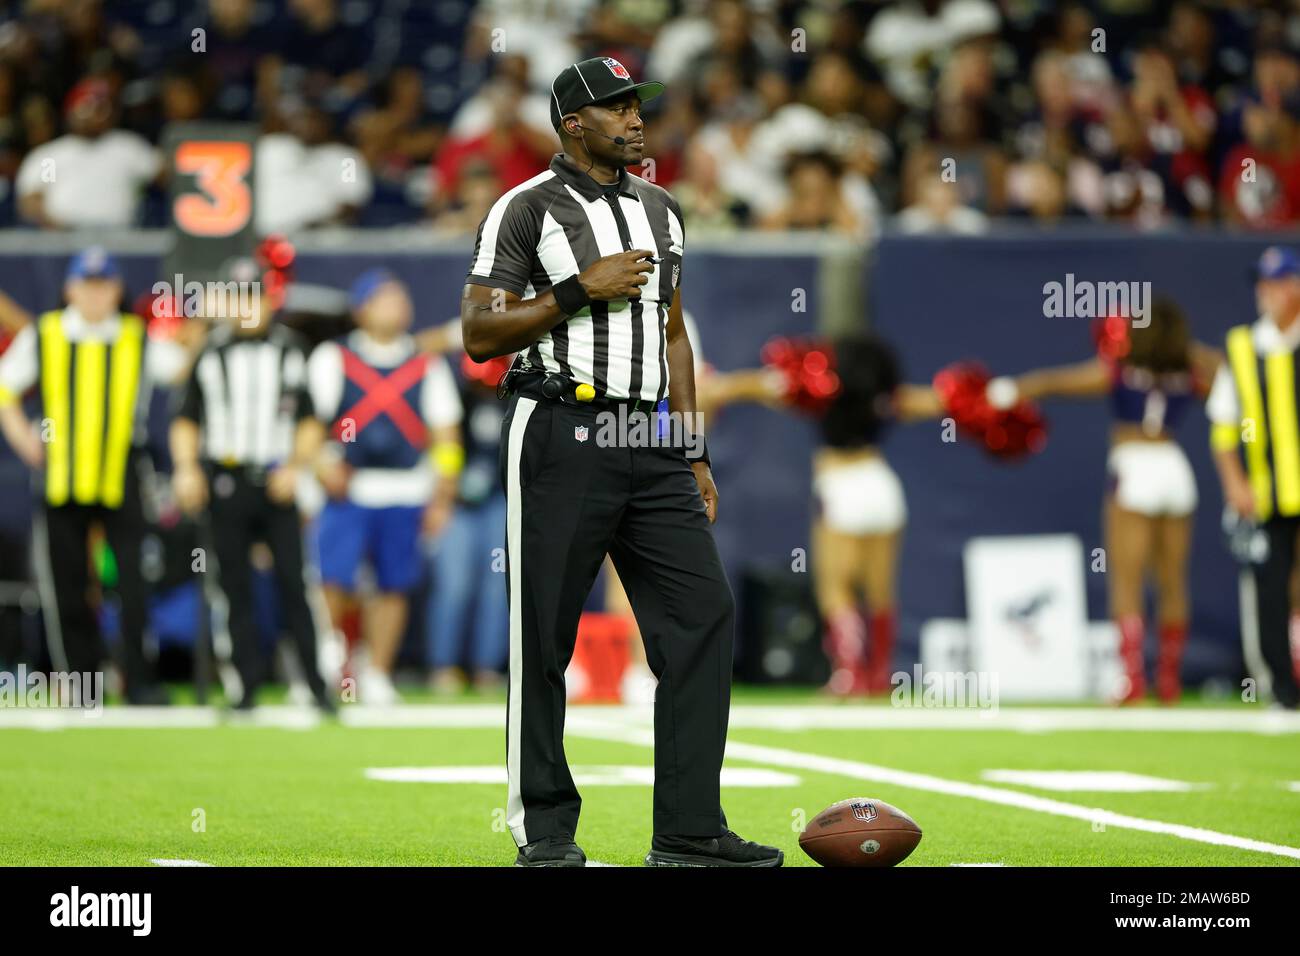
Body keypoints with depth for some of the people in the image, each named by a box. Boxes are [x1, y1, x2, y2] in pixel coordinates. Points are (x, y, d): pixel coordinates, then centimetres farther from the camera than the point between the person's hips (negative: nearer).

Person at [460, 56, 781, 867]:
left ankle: (689, 830, 0)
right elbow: (480, 335, -8)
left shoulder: (660, 210, 17)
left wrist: (695, 456, 17)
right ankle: (544, 829, 9)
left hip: (652, 443, 6)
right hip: (563, 438, -6)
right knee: (543, 636, -2)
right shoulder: (528, 209, -3)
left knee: (706, 615, -3)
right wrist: (581, 290, -15)